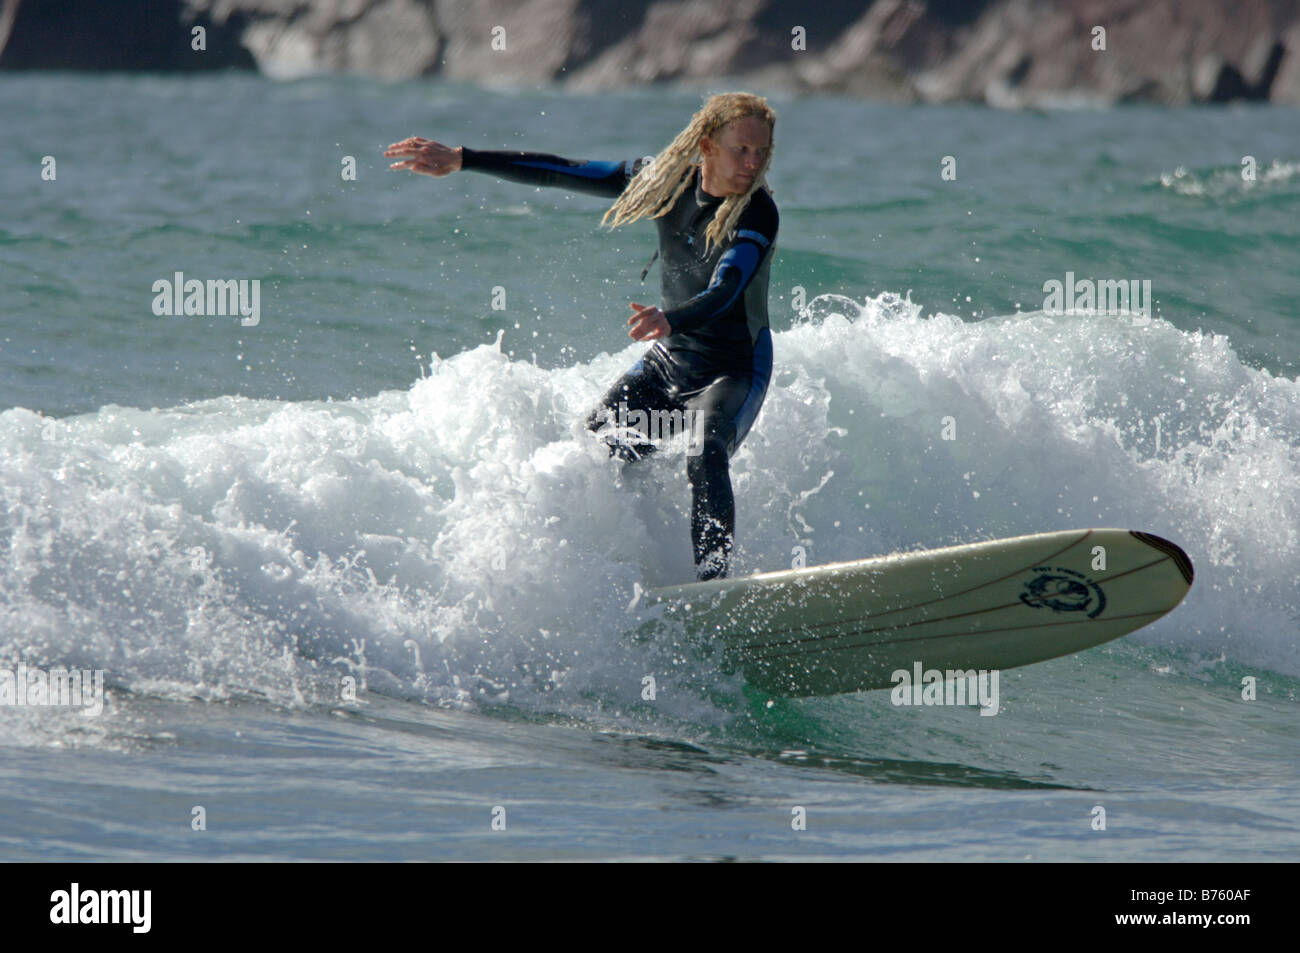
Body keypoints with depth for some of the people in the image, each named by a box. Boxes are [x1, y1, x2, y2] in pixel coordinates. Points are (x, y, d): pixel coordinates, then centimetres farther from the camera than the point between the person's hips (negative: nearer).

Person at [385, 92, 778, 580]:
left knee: (706, 456, -32)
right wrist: (461, 160, -1)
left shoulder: (758, 215, -23)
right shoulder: (665, 179, -7)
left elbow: (724, 292, -39)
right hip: (666, 362, 6)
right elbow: (562, 173, 0)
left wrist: (671, 319, -60)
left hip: (734, 371, -6)